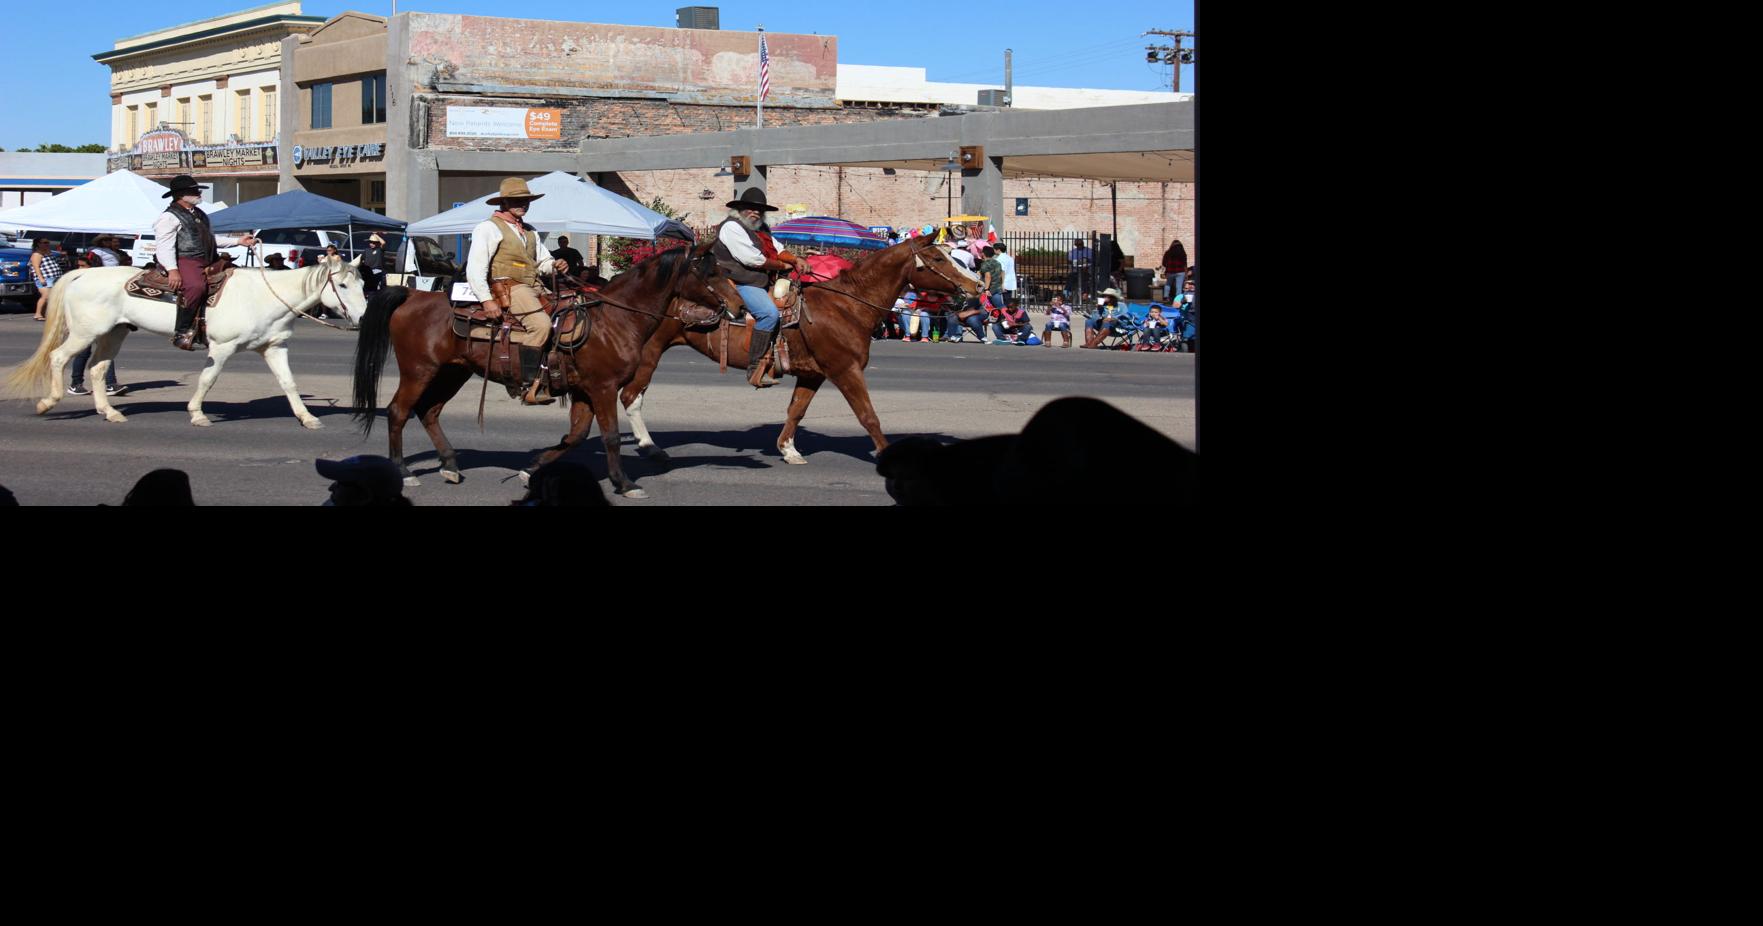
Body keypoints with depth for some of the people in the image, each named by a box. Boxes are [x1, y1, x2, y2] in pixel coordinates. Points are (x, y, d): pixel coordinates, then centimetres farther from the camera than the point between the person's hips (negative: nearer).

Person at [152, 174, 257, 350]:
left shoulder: (200, 215, 25)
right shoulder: (169, 217, -4)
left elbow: (211, 240, 35)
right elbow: (163, 246, -13)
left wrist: (238, 241, 25)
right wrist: (172, 270, -27)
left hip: (207, 262, 10)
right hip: (184, 261, -10)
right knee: (196, 286, -38)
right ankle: (181, 332, -30)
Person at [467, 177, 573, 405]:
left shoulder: (529, 232, 26)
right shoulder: (489, 228, 0)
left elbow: (542, 260, 34)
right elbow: (475, 267, -9)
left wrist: (555, 265, 7)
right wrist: (486, 299, -20)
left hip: (534, 289, 9)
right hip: (509, 289, -9)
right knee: (540, 324, -31)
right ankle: (531, 386, -30)